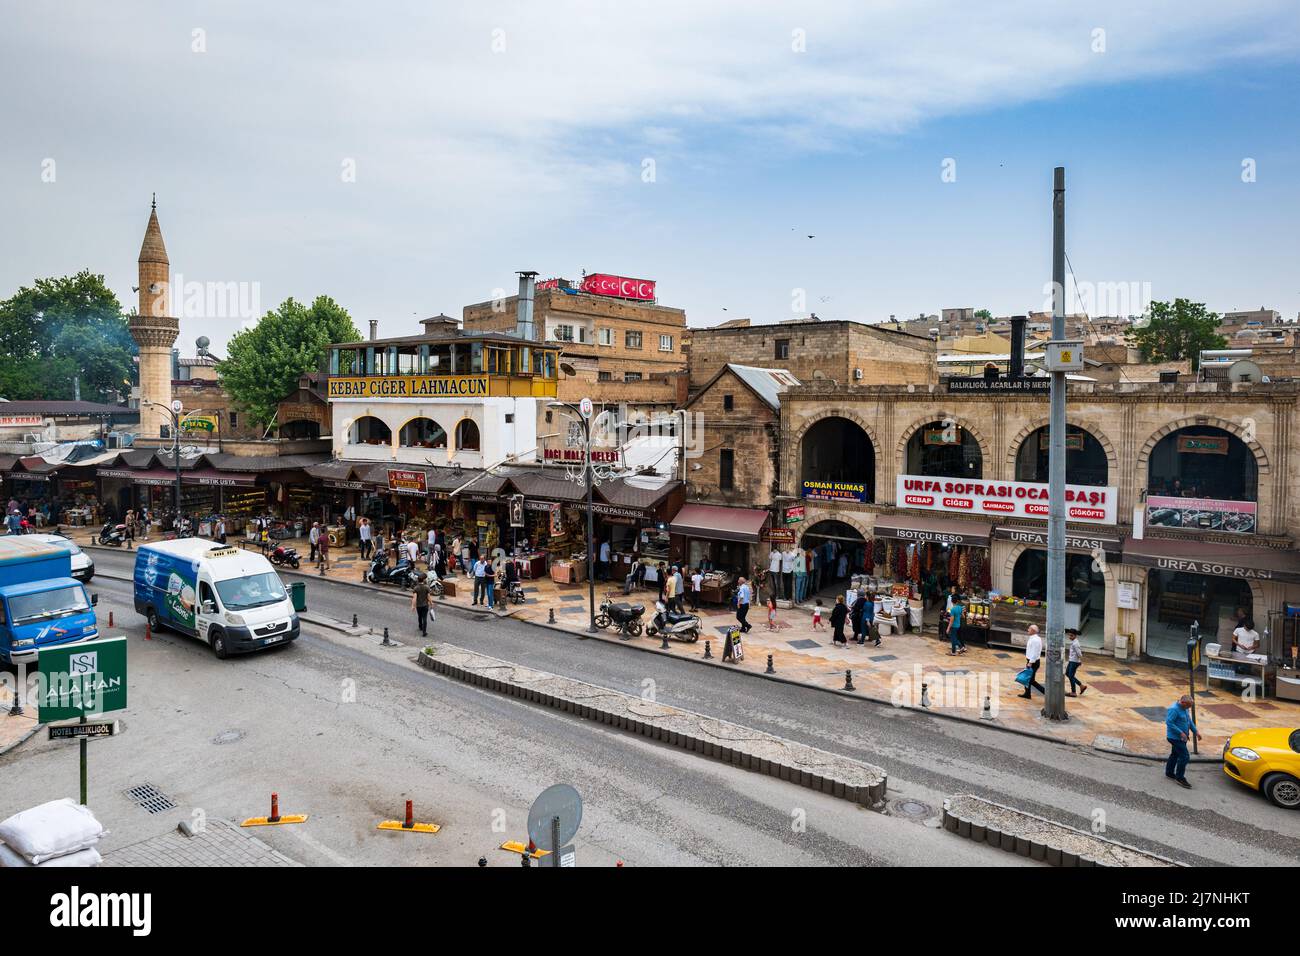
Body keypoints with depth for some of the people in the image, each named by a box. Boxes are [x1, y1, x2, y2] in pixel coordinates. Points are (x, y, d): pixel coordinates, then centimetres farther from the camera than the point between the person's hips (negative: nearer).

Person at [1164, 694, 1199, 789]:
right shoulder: (1174, 709, -24)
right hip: (1175, 737, -10)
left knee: (1175, 754, 19)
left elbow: (1189, 721, 19)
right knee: (1184, 756, -10)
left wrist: (1195, 731, 12)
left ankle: (1169, 773, 33)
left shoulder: (1185, 708, 6)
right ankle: (1180, 778, -1)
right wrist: (1180, 733, -26)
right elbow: (1169, 723, -26)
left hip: (1181, 738, 10)